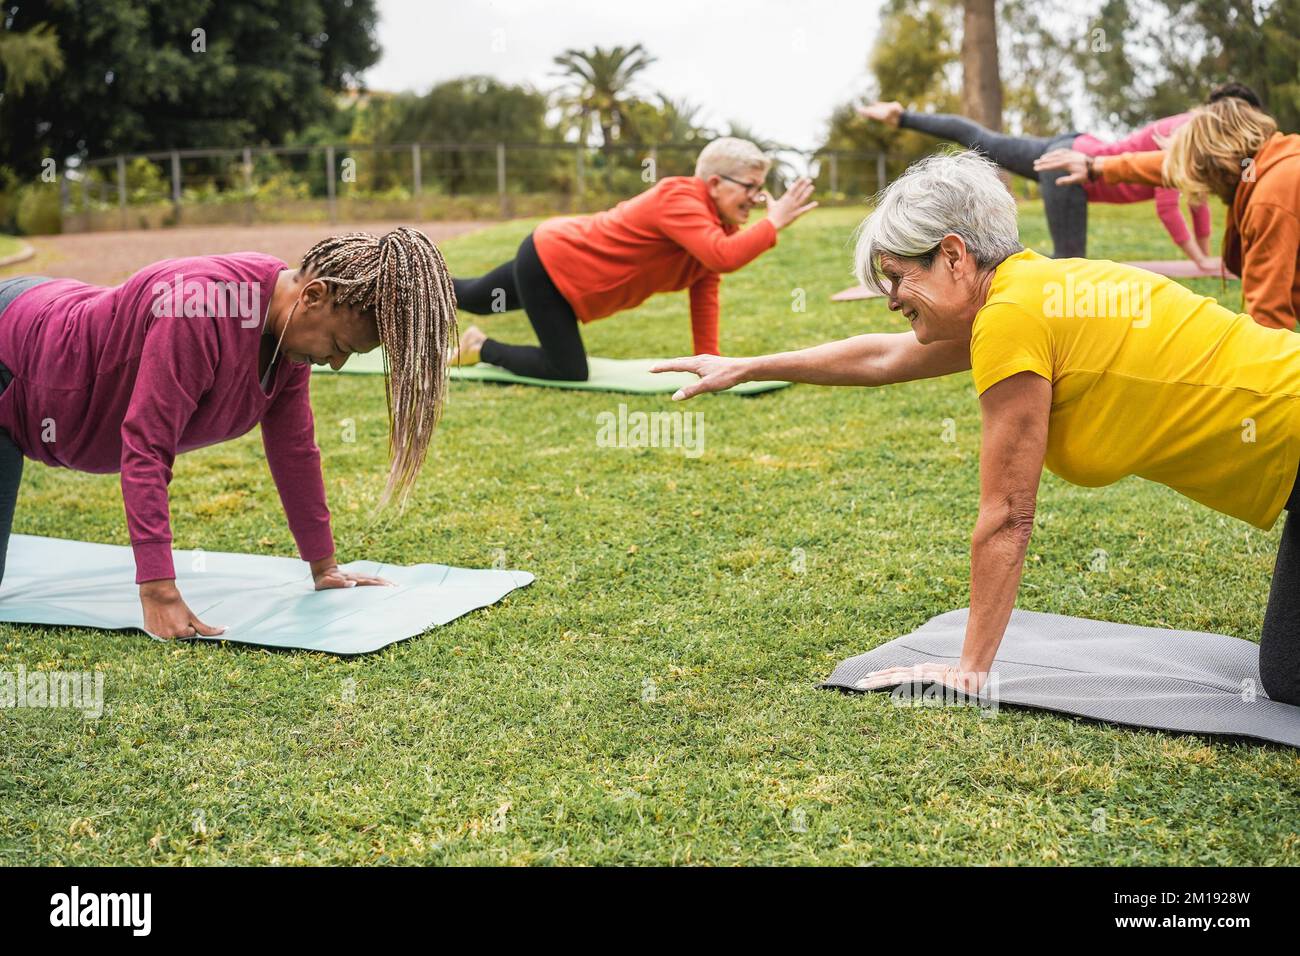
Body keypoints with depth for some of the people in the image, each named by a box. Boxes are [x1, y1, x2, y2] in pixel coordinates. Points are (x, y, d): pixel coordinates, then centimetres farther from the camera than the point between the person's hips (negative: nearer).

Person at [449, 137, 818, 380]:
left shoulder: (717, 221, -4)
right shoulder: (679, 199, -33)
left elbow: (705, 290, -1)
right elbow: (722, 257, -48)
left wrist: (709, 360, -6)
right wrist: (773, 224, -38)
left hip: (554, 258, 9)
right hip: (547, 264, -9)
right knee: (569, 372, -15)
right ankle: (481, 346, 7)